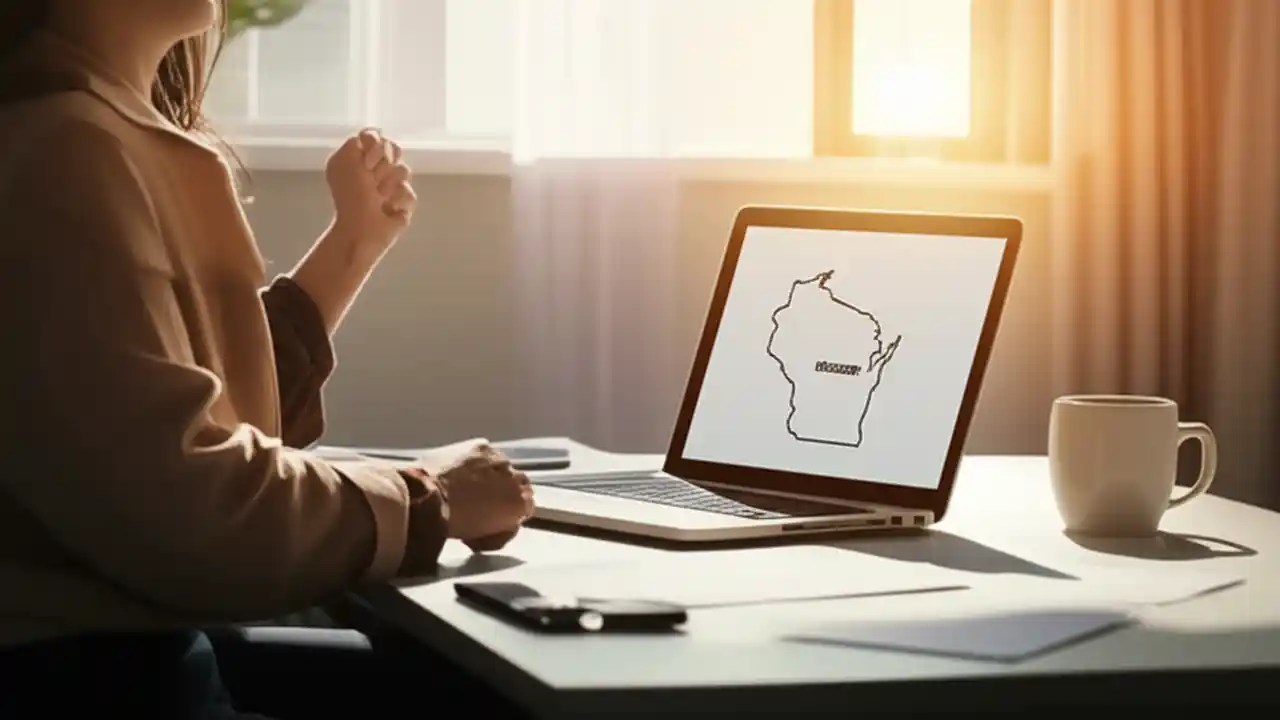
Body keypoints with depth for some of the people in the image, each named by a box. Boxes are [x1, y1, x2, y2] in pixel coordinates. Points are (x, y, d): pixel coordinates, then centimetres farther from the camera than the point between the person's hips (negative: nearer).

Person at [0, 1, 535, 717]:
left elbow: (222, 392, 19)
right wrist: (430, 500, -12)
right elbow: (185, 509, -26)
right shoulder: (60, 152, -19)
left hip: (131, 644, 9)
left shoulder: (119, 135, 12)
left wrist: (356, 242, 12)